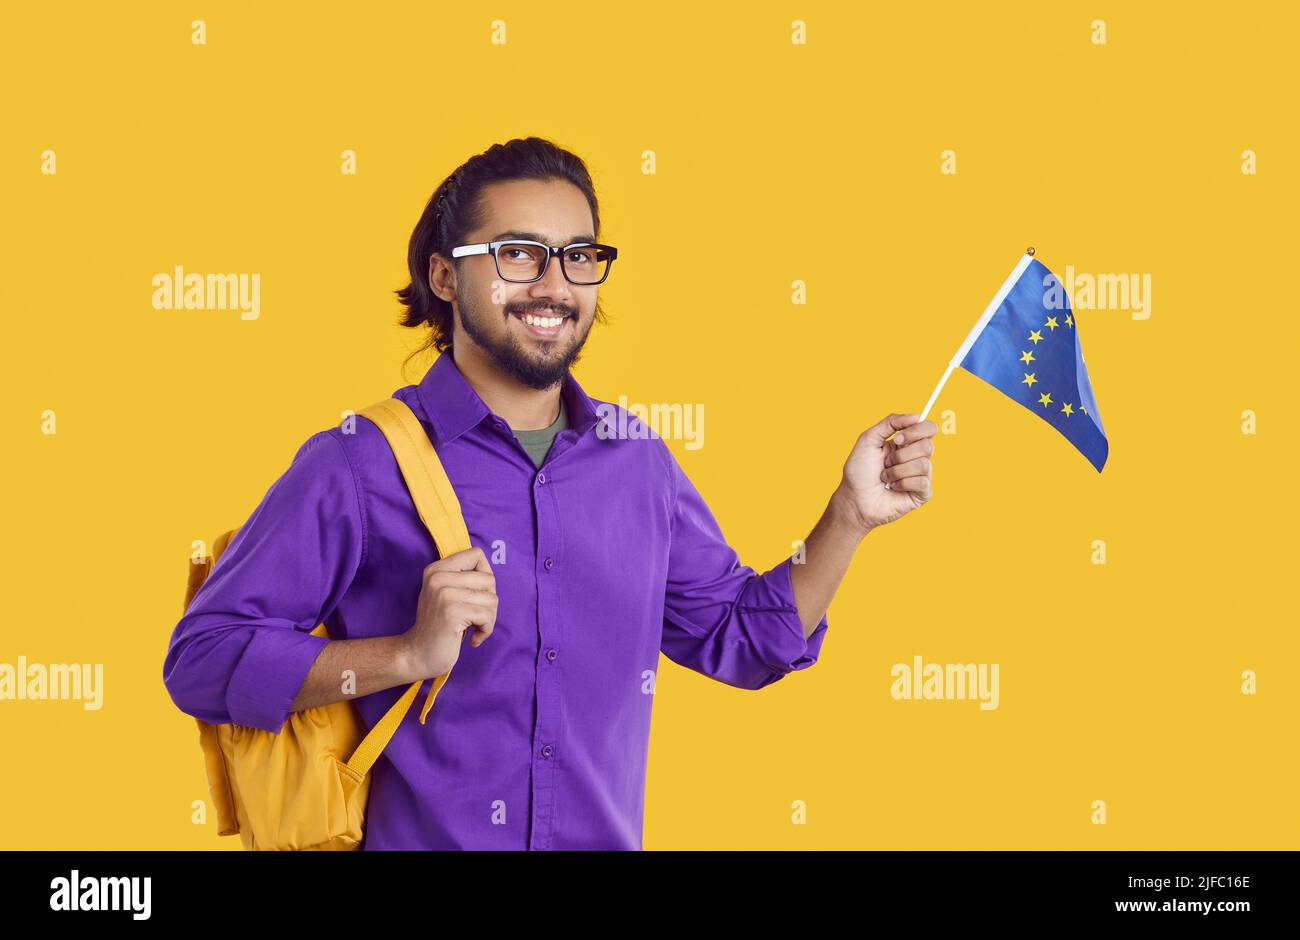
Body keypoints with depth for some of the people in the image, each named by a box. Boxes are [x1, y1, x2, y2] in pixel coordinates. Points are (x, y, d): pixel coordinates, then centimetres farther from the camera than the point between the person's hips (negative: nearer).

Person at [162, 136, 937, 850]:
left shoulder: (636, 460, 5)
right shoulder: (360, 463, -11)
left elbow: (739, 636, 15)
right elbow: (203, 656, -13)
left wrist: (851, 513, 3)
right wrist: (409, 656, -22)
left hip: (605, 835, 4)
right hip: (416, 838, -4)